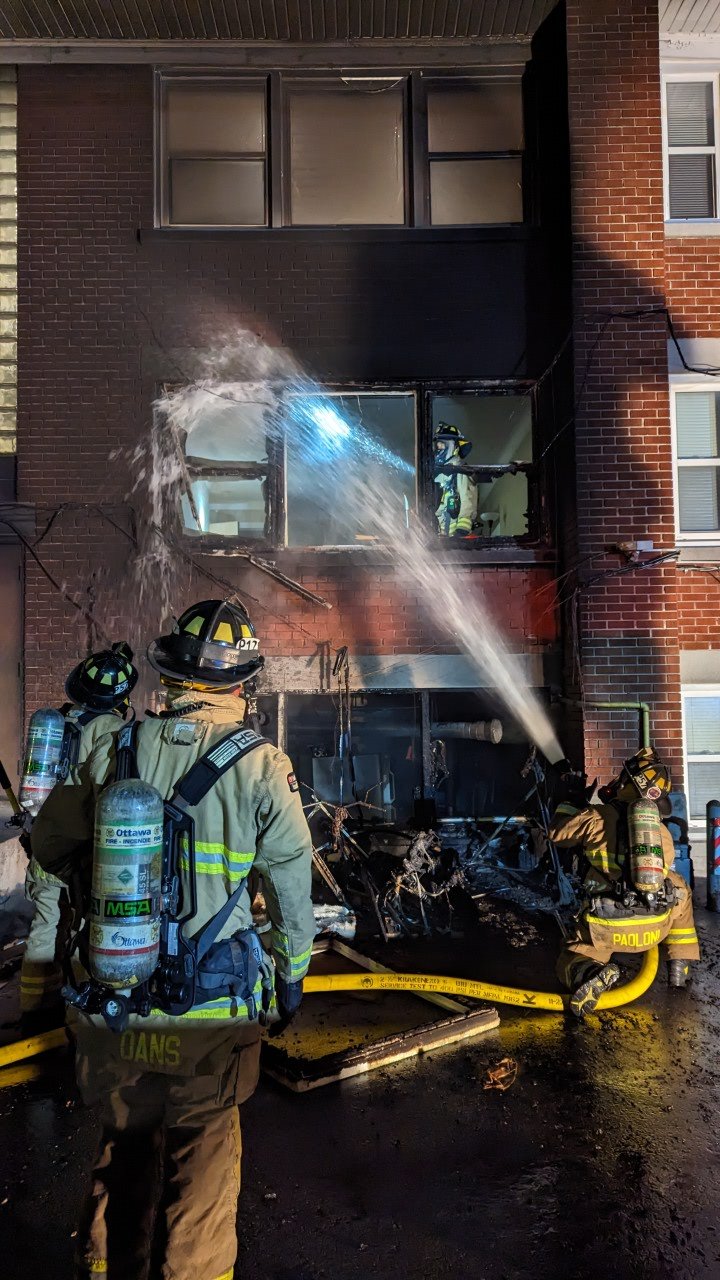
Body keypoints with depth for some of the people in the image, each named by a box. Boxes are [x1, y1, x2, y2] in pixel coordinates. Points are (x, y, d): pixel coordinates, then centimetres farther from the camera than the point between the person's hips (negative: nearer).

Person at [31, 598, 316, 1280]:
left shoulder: (116, 750, -3)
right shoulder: (261, 765, -11)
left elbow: (51, 845, 8)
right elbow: (292, 884, -6)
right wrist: (292, 971, 9)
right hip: (214, 1007, -3)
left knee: (126, 1138, 24)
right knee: (204, 1143, 17)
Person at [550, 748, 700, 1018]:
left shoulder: (598, 817, -2)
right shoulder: (663, 831, 10)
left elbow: (558, 834, 12)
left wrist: (571, 802, 28)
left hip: (606, 929, -3)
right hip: (655, 928, 3)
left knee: (571, 962, 19)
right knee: (679, 888, 33)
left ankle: (591, 975, -18)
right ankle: (680, 966, 26)